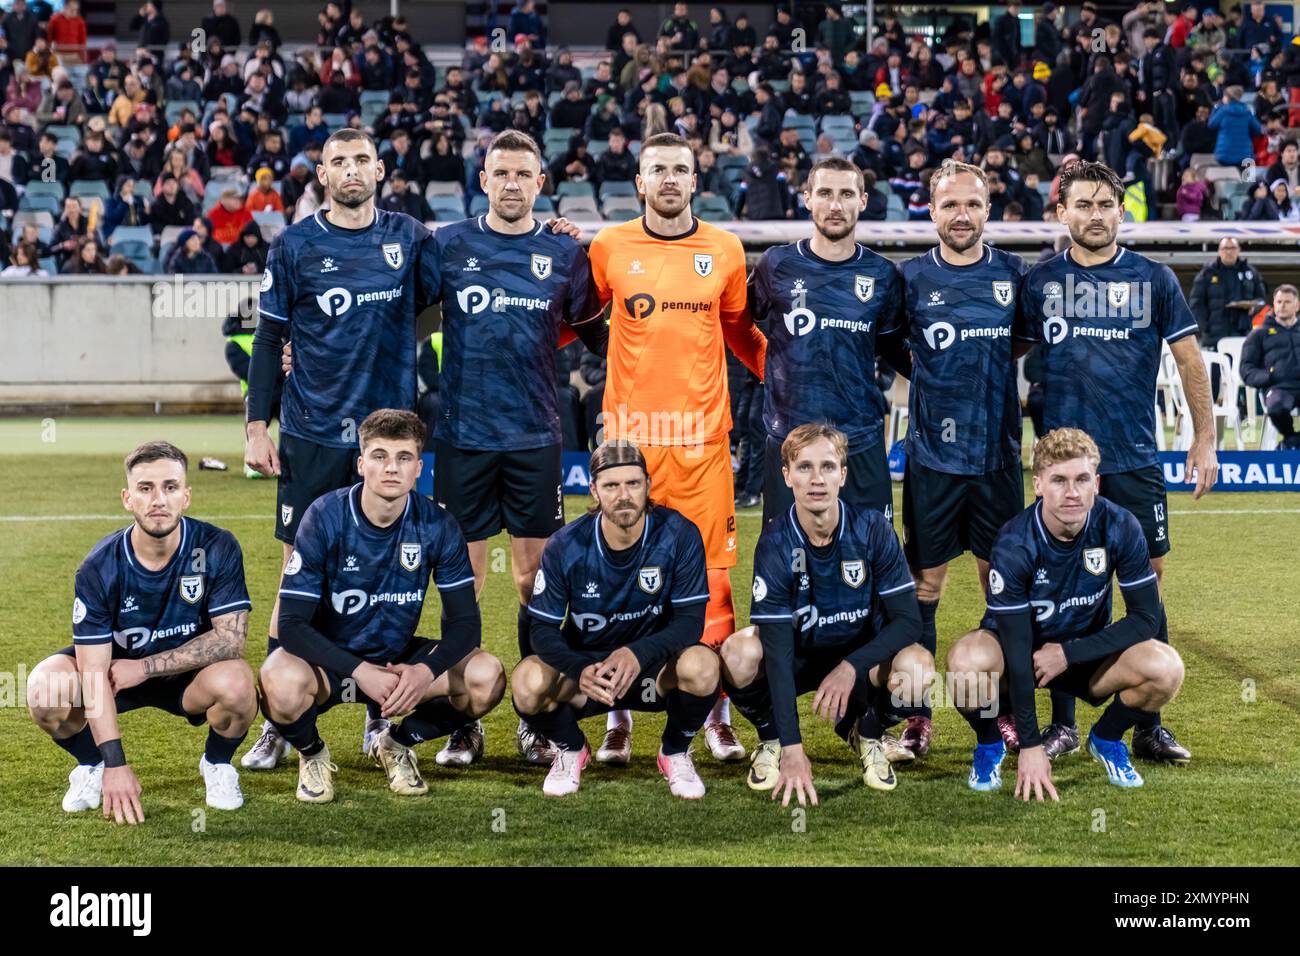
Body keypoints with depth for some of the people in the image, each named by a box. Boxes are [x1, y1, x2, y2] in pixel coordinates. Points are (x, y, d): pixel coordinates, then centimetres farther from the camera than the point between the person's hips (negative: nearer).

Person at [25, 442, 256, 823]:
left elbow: (231, 637, -22)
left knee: (236, 684, -34)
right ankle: (90, 763, 5)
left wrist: (145, 667, -24)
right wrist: (115, 764, -30)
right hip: (116, 668, 1)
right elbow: (94, 671, -23)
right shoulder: (100, 567, -21)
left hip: (189, 676, 0)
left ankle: (217, 763, 1)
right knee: (45, 688, -28)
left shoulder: (217, 548, -21)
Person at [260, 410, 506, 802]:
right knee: (283, 684, -38)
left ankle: (396, 743, 7)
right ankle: (312, 752, 1)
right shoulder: (325, 518, -19)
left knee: (487, 677, -22)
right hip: (328, 660, -3)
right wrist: (361, 672, -32)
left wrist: (426, 670, -29)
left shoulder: (436, 526, -11)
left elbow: (464, 621, -8)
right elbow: (292, 624, -20)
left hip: (398, 659, 3)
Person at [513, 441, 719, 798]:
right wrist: (580, 671, -35)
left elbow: (691, 619, -17)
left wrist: (639, 654, -37)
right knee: (527, 682, -31)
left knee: (701, 665, -35)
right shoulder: (565, 546, -15)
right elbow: (542, 628, -12)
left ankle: (675, 752, 0)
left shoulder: (679, 535, -17)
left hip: (655, 667, 0)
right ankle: (571, 750, 6)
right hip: (585, 665, 0)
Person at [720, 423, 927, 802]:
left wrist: (850, 667, -31)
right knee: (739, 655, -33)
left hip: (862, 654, 1)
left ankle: (867, 734, 2)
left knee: (917, 667, -32)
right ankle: (772, 738, 0)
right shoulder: (776, 544, -22)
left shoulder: (873, 529, -19)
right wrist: (792, 749, -34)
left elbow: (909, 620, -16)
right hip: (797, 655, -1)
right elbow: (777, 649, -27)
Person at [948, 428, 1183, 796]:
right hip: (1017, 652, -2)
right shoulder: (1014, 545, -26)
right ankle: (989, 746, -2)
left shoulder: (1119, 528, -19)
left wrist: (1068, 653, -21)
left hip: (1087, 652, 2)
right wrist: (1030, 745, -28)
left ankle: (1106, 739, 6)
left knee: (1165, 668, -27)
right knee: (968, 661, -37)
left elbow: (1147, 617, -14)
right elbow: (1017, 647, -26)